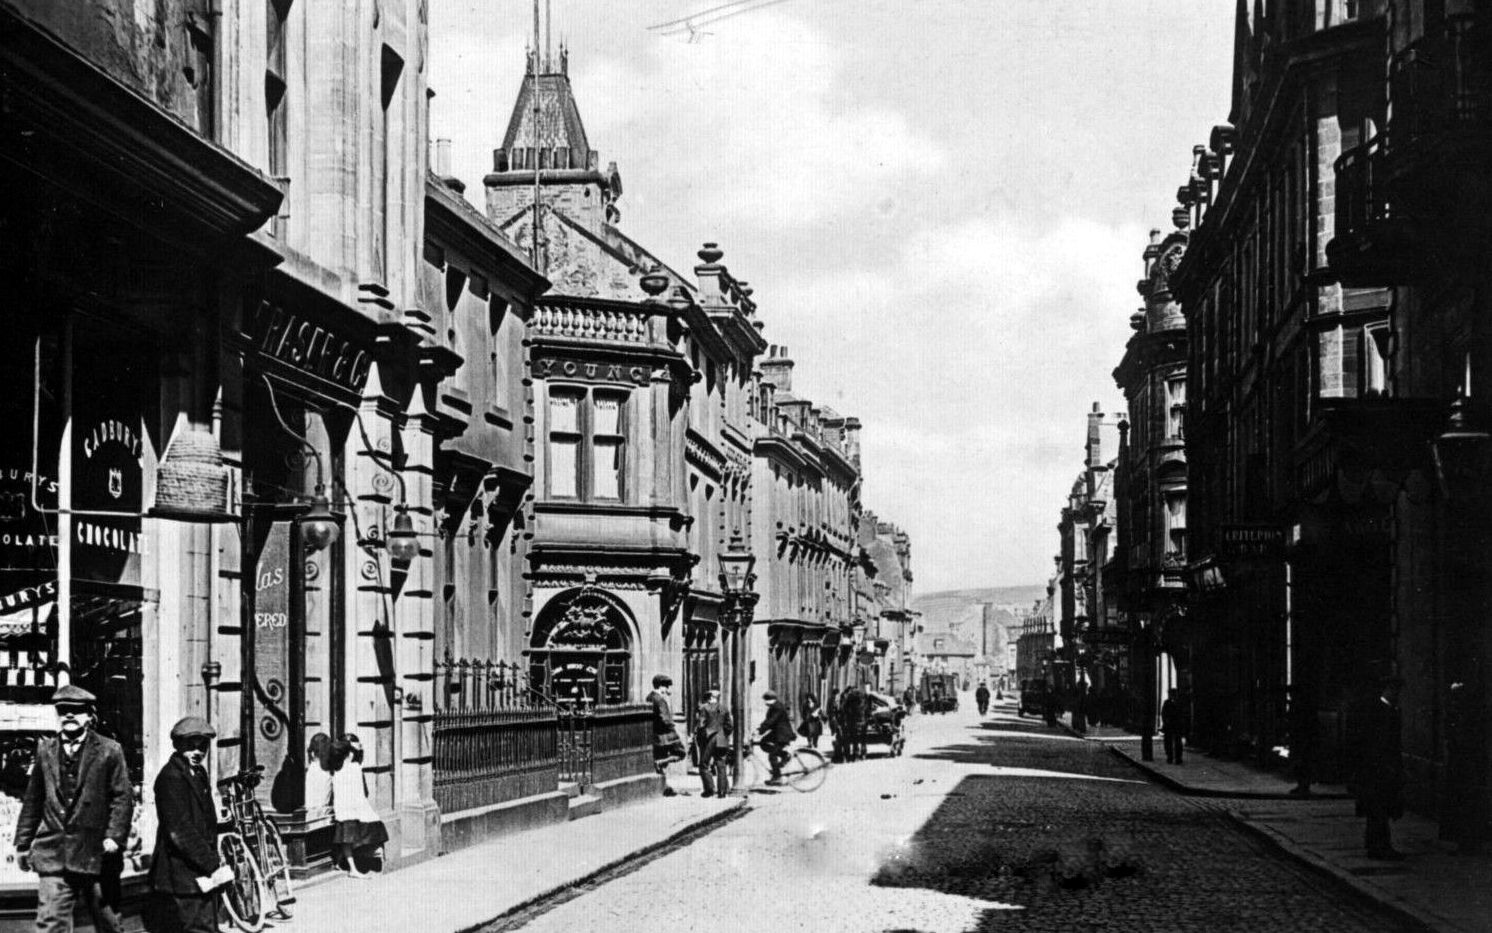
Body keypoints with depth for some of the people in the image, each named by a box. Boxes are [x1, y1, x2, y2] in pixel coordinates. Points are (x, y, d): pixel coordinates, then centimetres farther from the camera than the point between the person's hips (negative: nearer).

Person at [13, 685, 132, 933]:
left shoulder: (109, 751, 1)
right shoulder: (45, 750, 10)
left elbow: (123, 798, -3)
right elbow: (32, 800, 14)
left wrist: (115, 836, -15)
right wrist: (23, 843, 13)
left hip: (97, 854, -2)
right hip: (54, 855, 2)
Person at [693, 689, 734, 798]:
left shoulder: (705, 708, -6)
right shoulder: (724, 708, 7)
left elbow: (702, 724, -12)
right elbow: (730, 725, 8)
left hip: (708, 740, -4)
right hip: (721, 741, 4)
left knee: (704, 765, 5)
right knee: (721, 766, 6)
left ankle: (710, 789, -4)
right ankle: (722, 791, 2)